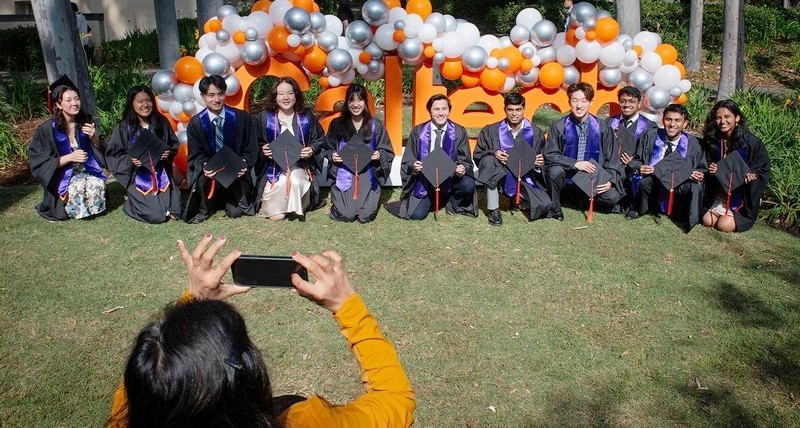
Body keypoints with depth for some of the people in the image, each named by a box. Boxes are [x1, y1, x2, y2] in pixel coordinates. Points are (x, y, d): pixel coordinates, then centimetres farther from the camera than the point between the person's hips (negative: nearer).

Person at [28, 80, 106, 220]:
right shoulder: (47, 129, -9)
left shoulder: (86, 122, 2)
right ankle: (75, 211, -4)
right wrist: (69, 157, -21)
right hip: (63, 176, -3)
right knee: (78, 186, -34)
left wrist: (94, 137, -14)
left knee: (98, 185, -30)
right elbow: (38, 162, -9)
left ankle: (92, 209, -2)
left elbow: (101, 151, 9)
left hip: (88, 171, 3)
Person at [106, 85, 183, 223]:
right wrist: (130, 160, -22)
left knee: (176, 211, -7)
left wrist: (168, 154, -12)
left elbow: (174, 145, 10)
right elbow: (112, 156, -4)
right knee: (157, 215, -14)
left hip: (161, 175, 3)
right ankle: (131, 201, 18)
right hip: (138, 178, -3)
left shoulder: (161, 122, 0)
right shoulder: (123, 127, -7)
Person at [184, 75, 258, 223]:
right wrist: (205, 166, -24)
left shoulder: (242, 118, -8)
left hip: (237, 171, -1)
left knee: (235, 212, -14)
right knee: (203, 179, -34)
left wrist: (244, 164, -23)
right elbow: (196, 154, -1)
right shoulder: (195, 123, -6)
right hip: (210, 169, 1)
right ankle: (204, 210, -1)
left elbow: (251, 148, -3)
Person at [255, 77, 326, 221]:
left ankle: (294, 207, -3)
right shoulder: (264, 117, 0)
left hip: (299, 165, 1)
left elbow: (319, 140, 12)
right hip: (274, 166, 0)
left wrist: (312, 150, -8)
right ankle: (271, 208, 5)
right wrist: (263, 150, -13)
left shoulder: (306, 117, 4)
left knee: (295, 181, -33)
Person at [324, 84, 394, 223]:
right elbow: (328, 149, 13)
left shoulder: (376, 125, 1)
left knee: (366, 216, -14)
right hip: (344, 174, 0)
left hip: (367, 175, 0)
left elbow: (388, 151, 7)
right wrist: (332, 156, -9)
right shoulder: (337, 124, 1)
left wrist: (379, 155, -14)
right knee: (345, 215, -15)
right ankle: (337, 199, 21)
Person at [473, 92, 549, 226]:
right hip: (501, 175, -1)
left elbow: (542, 158, 11)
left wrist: (540, 163, -14)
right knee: (488, 160, -32)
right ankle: (493, 209, -21)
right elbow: (477, 155, 1)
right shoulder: (490, 131, 1)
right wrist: (493, 153, -20)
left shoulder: (535, 132, 5)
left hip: (525, 177, 2)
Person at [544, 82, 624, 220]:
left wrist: (610, 180, -12)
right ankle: (555, 208, -8)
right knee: (555, 171, -34)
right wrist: (575, 164, -23)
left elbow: (612, 158, 3)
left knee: (612, 196, -22)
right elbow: (549, 155, -12)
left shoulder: (602, 127, -2)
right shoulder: (558, 126, -8)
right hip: (568, 175, -2)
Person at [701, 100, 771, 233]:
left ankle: (749, 215, 17)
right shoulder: (713, 141, -4)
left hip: (744, 195, -4)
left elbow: (763, 170, -10)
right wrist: (710, 169, -13)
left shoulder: (752, 142, -16)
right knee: (707, 221, -7)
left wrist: (752, 176, -32)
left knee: (724, 225, -14)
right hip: (722, 191, 5)